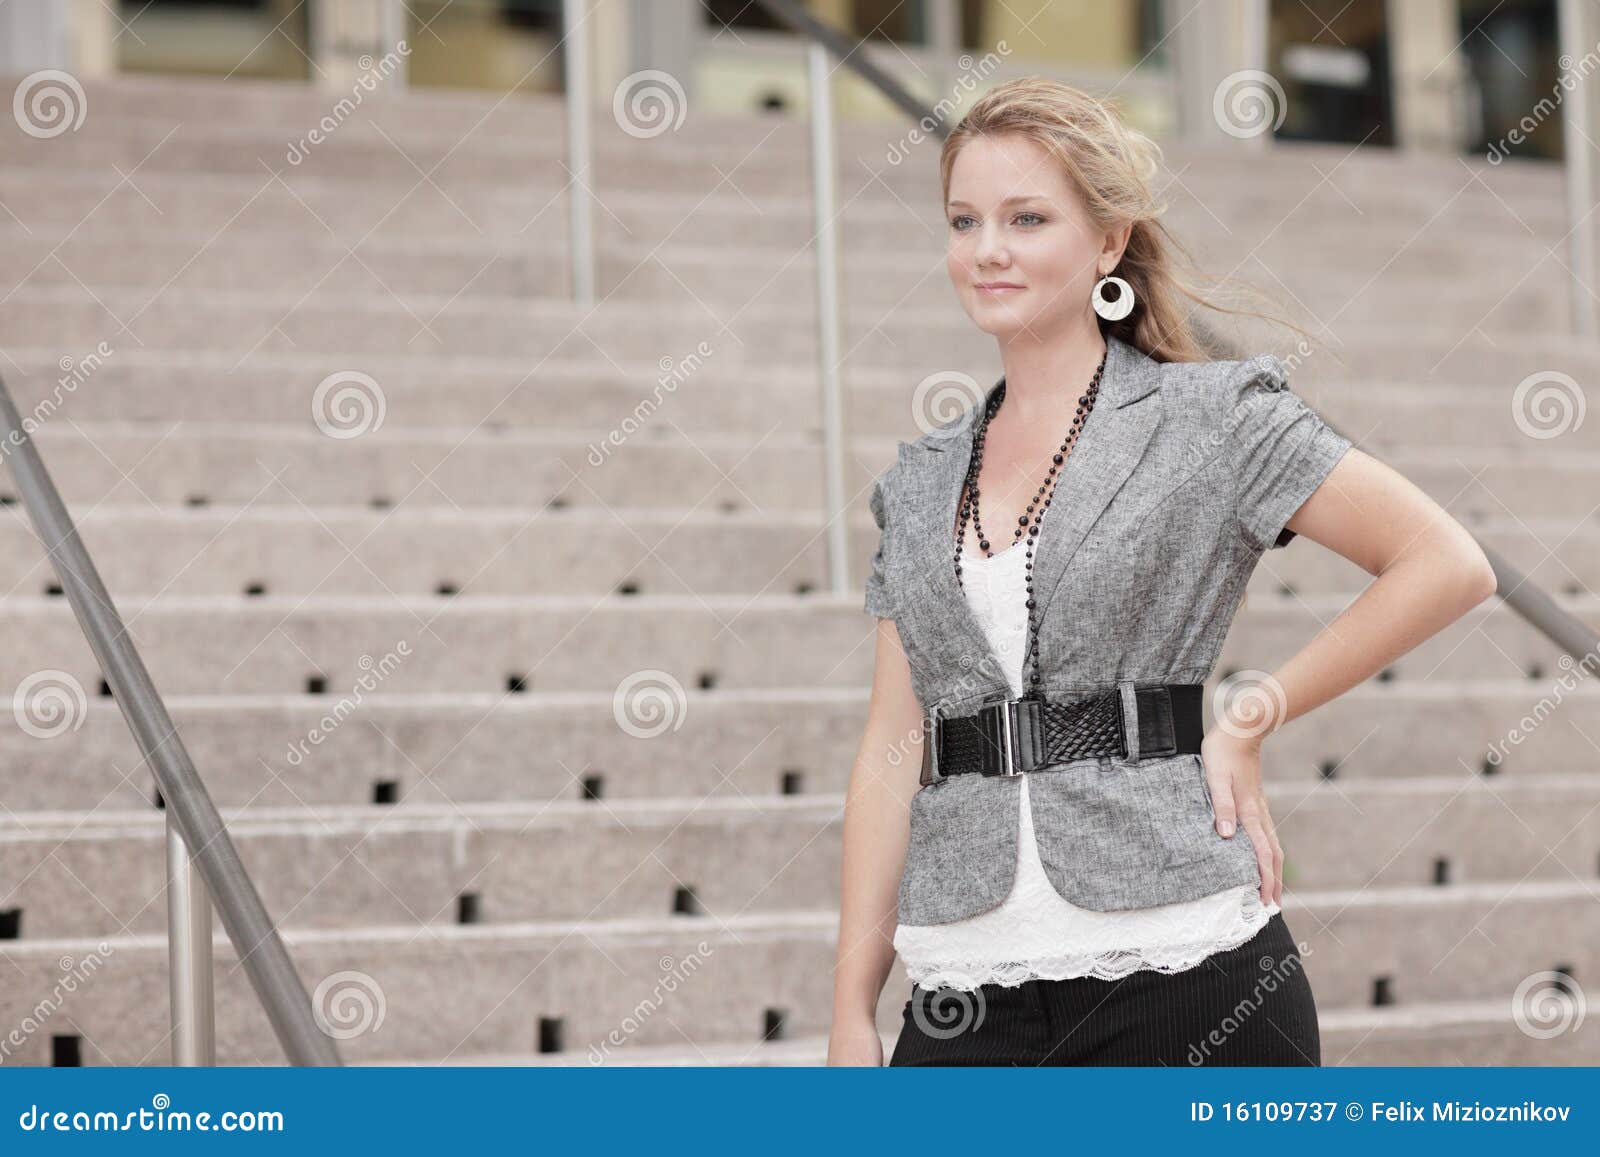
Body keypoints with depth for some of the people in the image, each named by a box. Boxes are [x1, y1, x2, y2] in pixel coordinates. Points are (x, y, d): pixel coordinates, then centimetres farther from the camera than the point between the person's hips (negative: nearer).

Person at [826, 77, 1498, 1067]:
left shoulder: (1216, 418, 1)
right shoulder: (921, 484, 15)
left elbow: (1451, 567, -3)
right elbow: (893, 749, 12)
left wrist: (1252, 716, -5)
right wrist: (853, 1010, 6)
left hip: (1184, 974, -4)